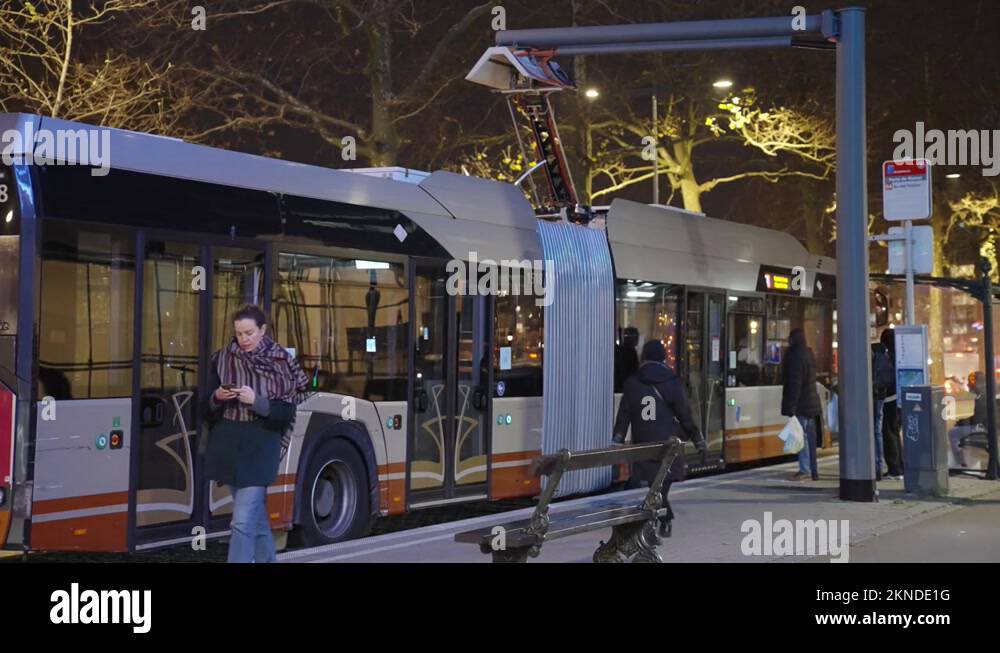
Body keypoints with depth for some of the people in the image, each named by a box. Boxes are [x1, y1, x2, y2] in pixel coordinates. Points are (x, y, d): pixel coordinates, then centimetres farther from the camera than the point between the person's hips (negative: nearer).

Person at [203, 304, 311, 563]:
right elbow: (207, 409, 8)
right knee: (256, 517, 15)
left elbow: (287, 414, -7)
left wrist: (256, 401, -20)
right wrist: (217, 398, -13)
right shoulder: (222, 360, 3)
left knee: (243, 522, -11)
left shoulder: (281, 364, -5)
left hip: (260, 449, -4)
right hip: (228, 447, 4)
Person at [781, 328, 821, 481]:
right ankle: (813, 470, 15)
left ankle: (805, 469, -11)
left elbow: (794, 382, -19)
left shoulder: (795, 356, -14)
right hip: (811, 403, 9)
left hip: (800, 404, -9)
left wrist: (791, 405, -20)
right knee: (810, 436, 11)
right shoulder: (809, 354, 15)